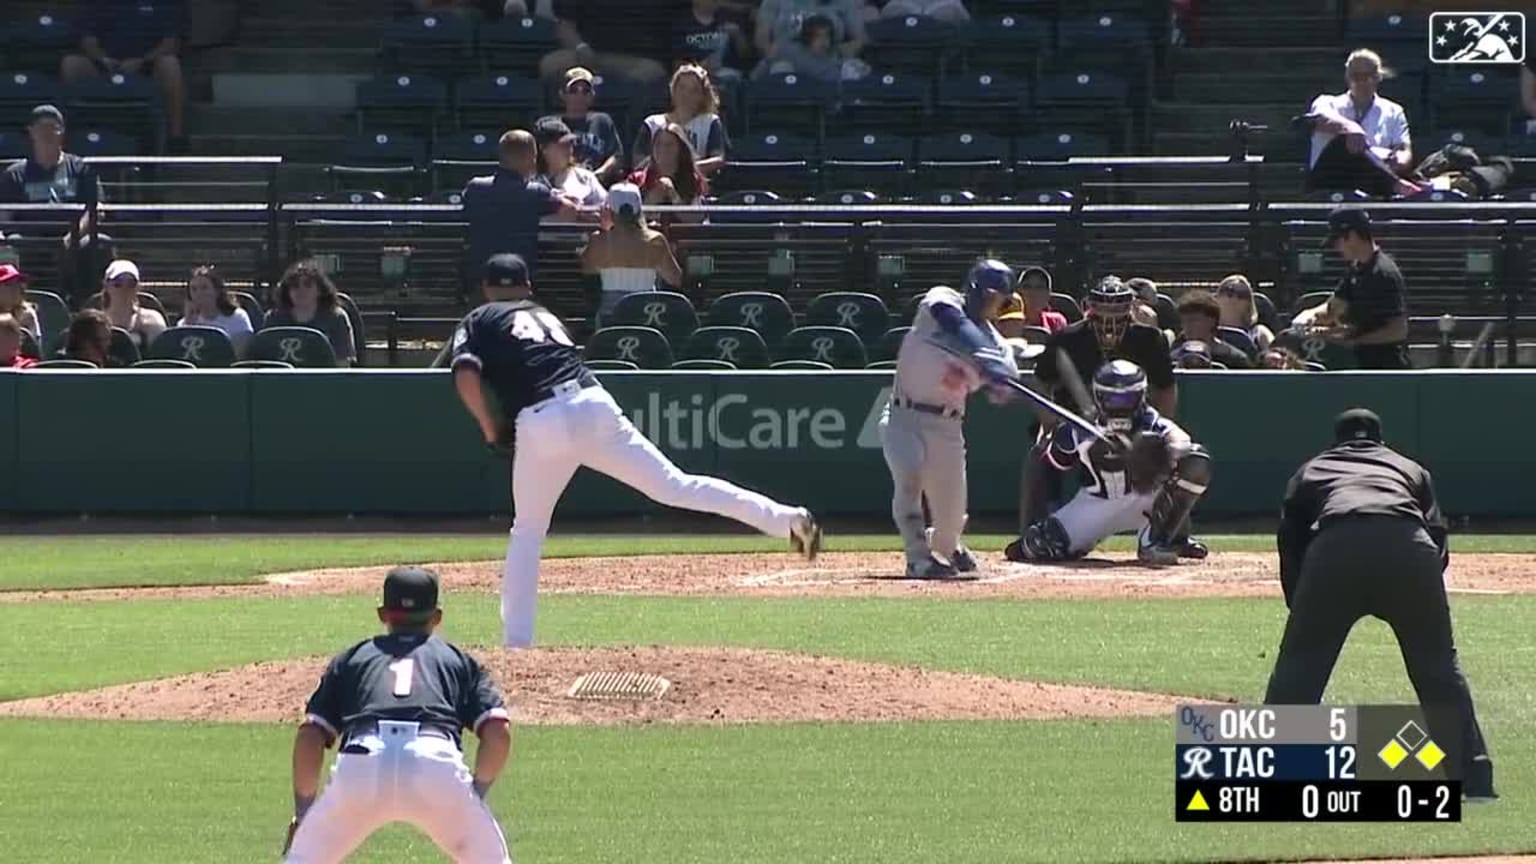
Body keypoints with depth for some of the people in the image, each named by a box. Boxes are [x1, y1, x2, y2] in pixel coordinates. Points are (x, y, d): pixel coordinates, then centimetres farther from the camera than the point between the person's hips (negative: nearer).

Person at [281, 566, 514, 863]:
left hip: (361, 763, 0)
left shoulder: (352, 659, 31)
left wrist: (304, 809, 27)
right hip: (436, 764, 0)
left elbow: (309, 737, 19)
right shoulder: (459, 660, 29)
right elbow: (498, 734, 13)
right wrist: (473, 796, 23)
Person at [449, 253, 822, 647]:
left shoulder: (477, 322, 15)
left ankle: (516, 640, 10)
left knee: (527, 531, 14)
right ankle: (784, 518, -12)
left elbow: (466, 375, -4)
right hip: (595, 405, 4)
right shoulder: (547, 317, 32)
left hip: (541, 424, -4)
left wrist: (490, 430, 4)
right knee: (675, 486, 0)